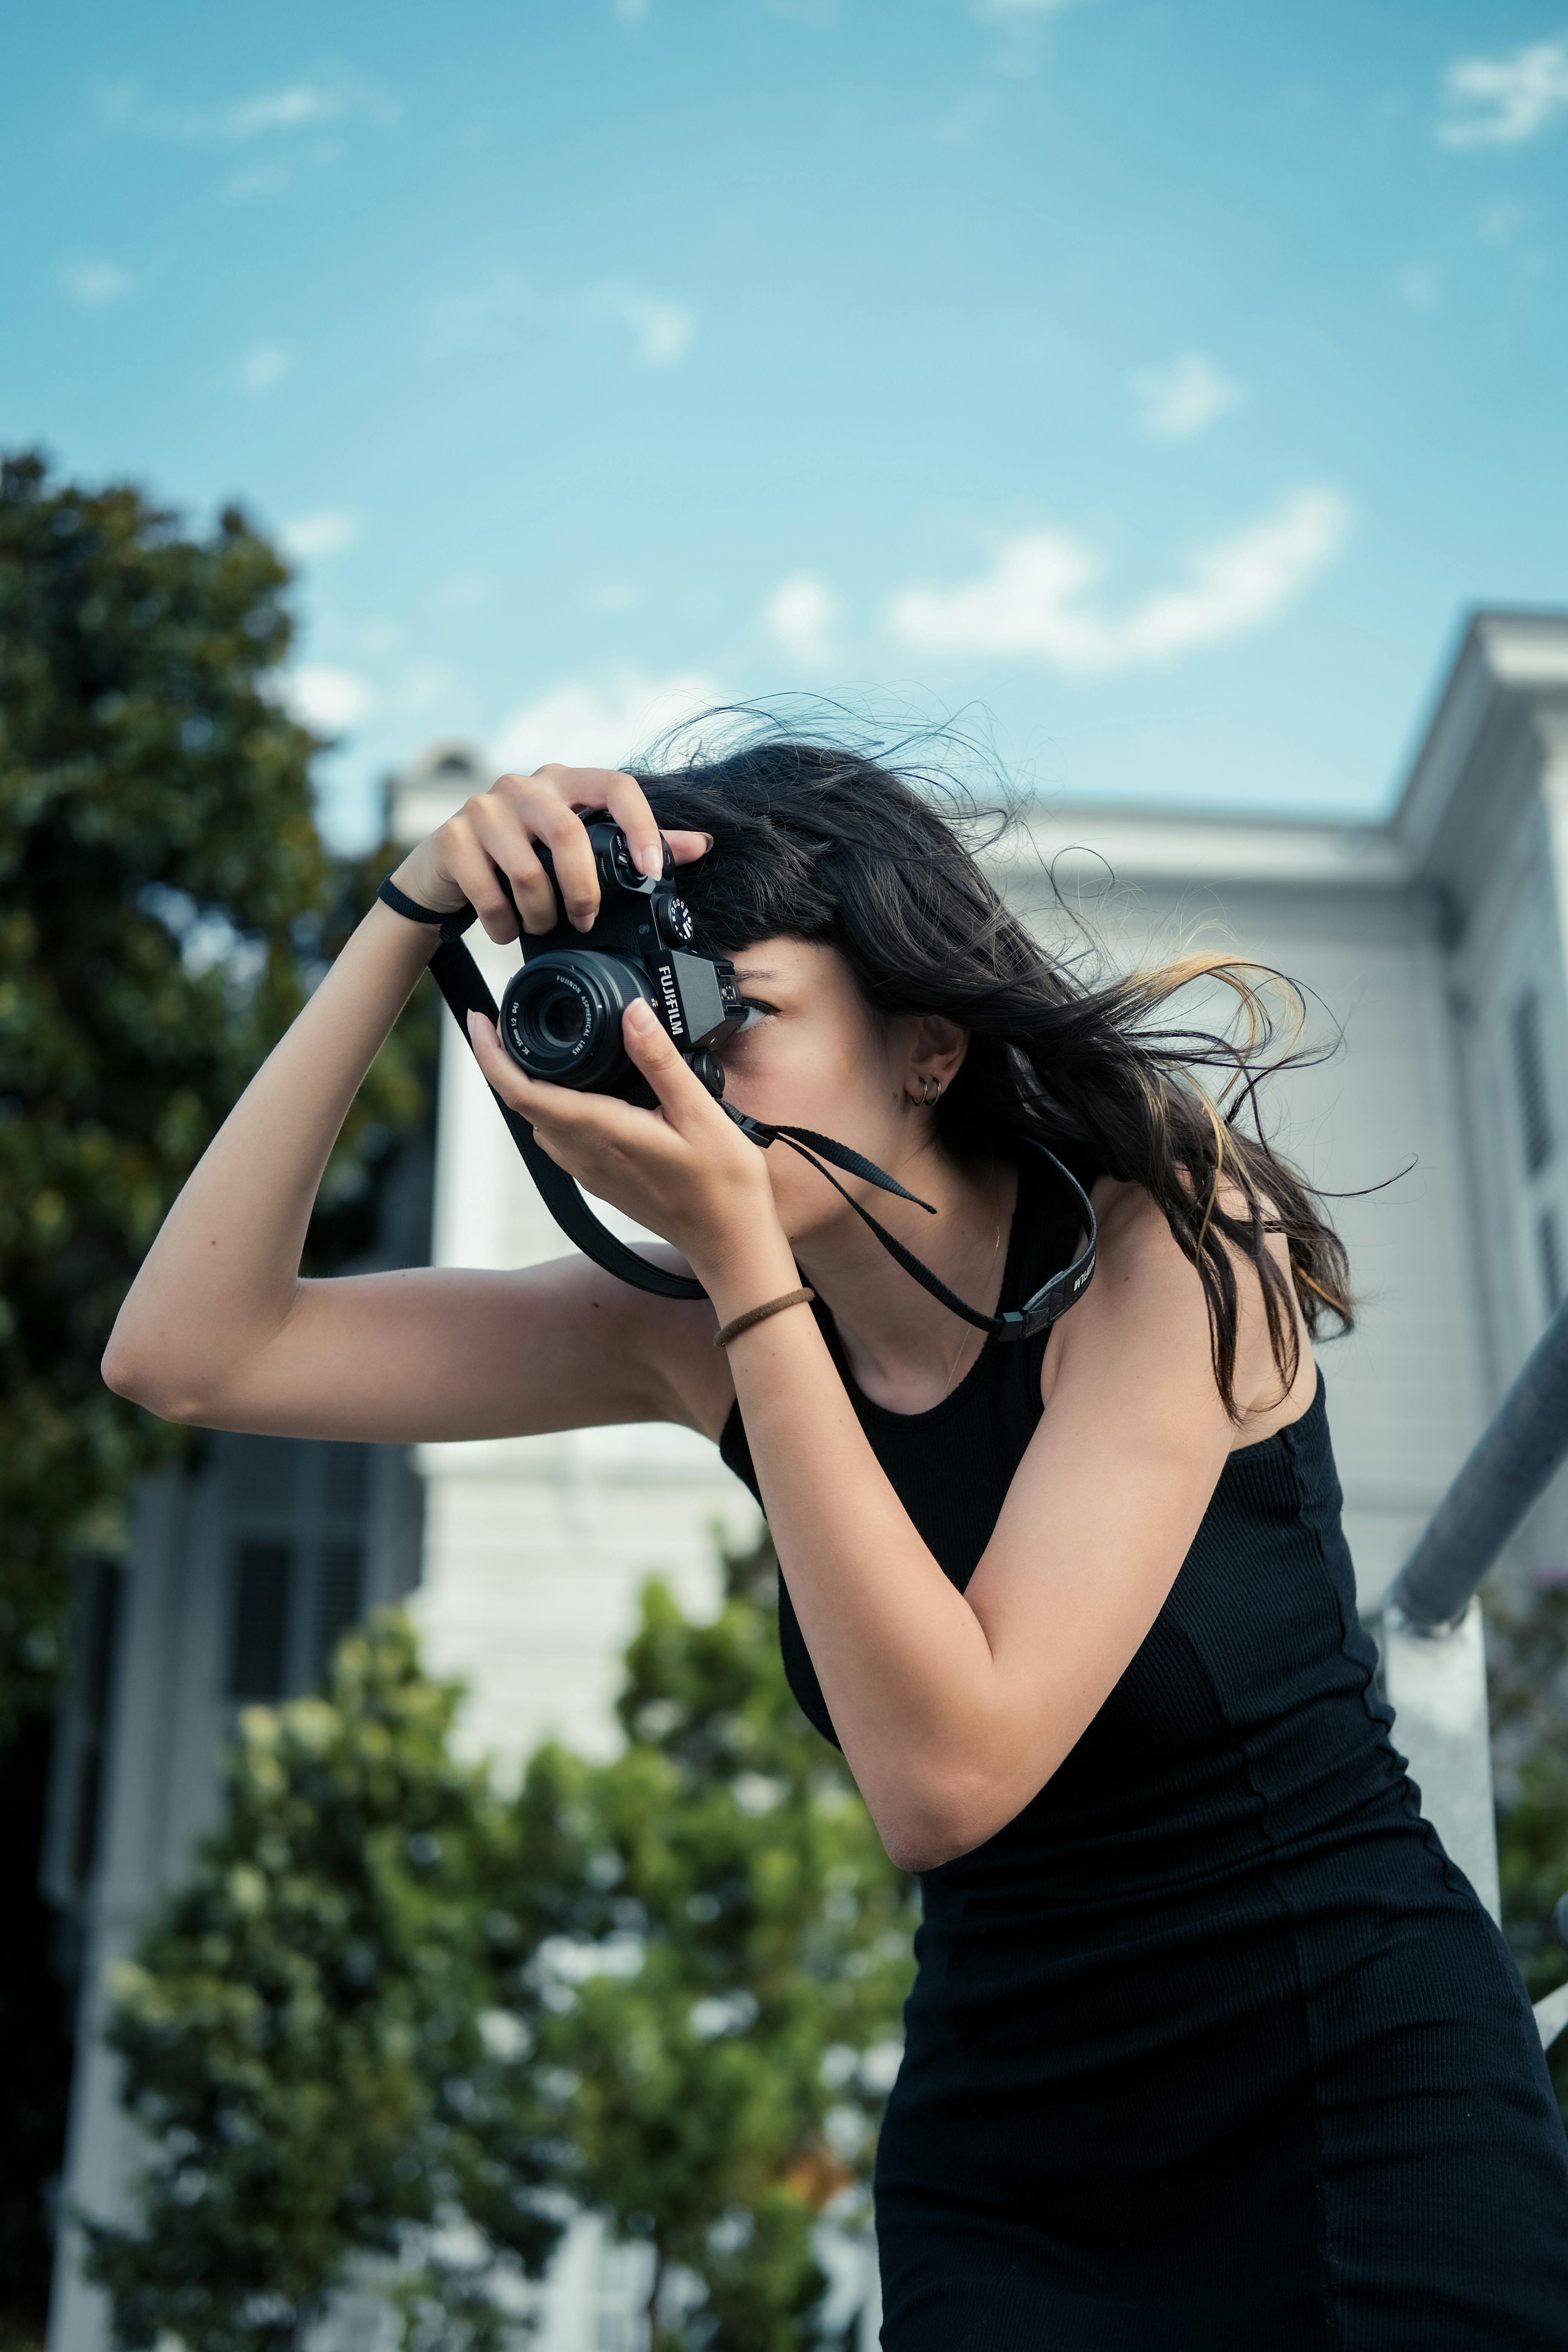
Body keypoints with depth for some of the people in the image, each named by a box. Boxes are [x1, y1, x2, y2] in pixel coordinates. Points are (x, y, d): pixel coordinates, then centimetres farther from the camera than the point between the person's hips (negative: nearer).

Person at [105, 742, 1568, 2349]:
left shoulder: (1166, 1235, -18)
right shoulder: (700, 1329, -4)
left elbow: (944, 1775, -28)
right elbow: (187, 1356, -9)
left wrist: (742, 1252, -30)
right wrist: (408, 930, -17)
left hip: (1368, 2095, -4)